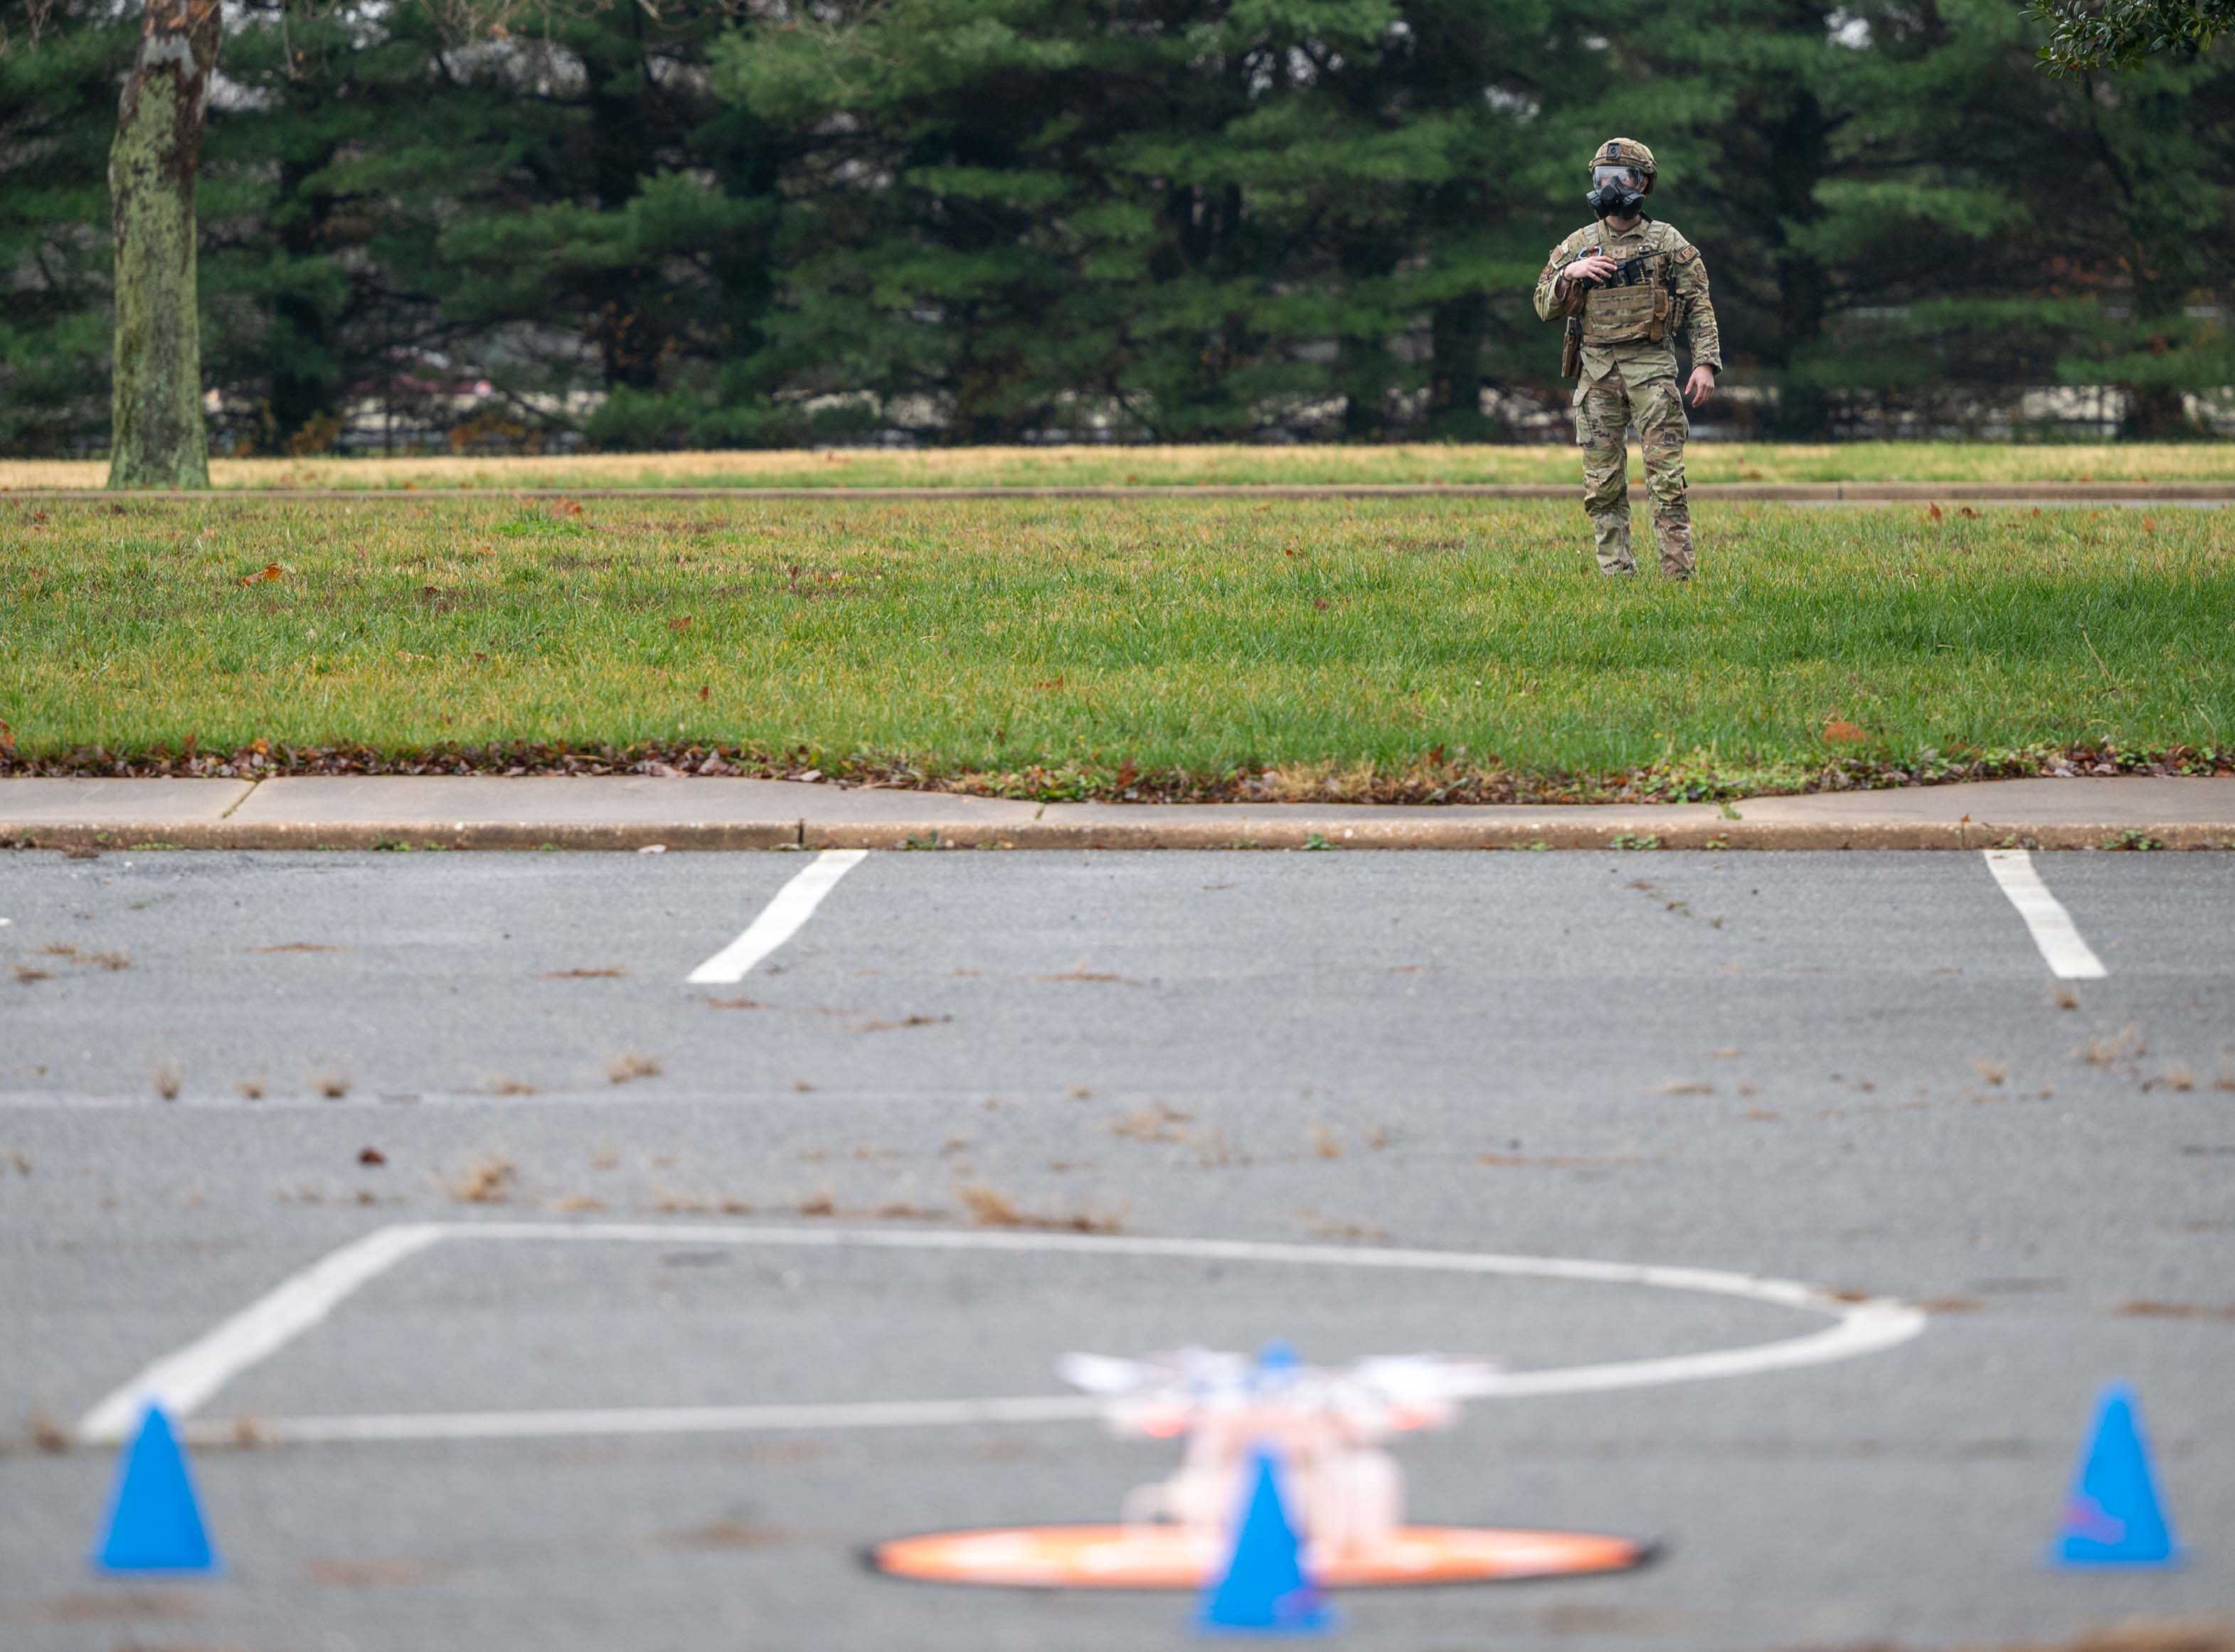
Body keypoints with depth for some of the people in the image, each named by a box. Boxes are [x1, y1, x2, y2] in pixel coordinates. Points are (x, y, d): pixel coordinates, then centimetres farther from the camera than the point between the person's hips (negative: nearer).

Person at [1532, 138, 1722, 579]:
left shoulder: (1669, 244, 4)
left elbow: (1699, 309, 3)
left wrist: (1705, 363, -8)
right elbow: (1545, 306, 10)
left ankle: (1679, 573, -10)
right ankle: (1616, 573, 5)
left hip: (1652, 367, -3)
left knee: (1667, 477, -9)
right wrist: (1569, 273, -8)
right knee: (1603, 484, 2)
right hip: (1596, 373, 3)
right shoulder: (1576, 247, 11)